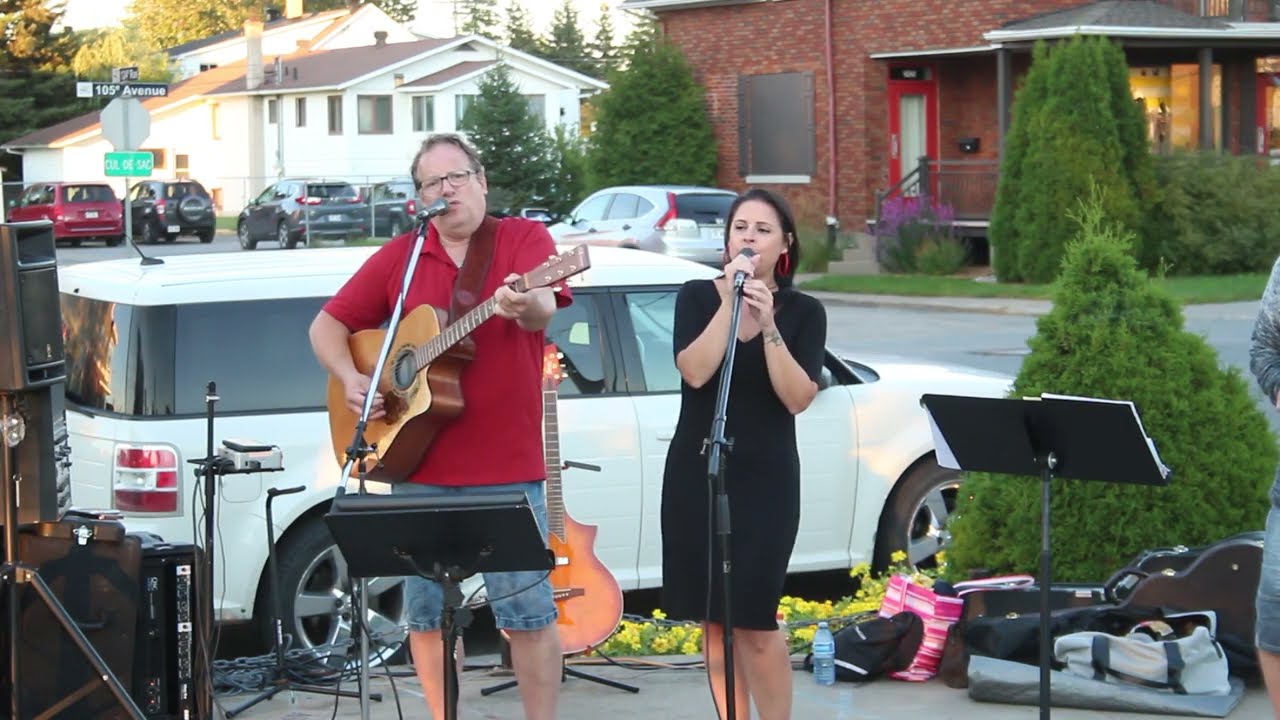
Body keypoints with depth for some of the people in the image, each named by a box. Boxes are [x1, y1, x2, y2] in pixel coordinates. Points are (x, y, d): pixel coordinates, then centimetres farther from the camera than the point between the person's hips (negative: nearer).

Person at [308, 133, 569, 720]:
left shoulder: (524, 238, 1)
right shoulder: (399, 257, 10)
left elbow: (543, 308, -18)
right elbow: (328, 325, 14)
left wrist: (525, 306, -42)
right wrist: (351, 379, -5)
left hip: (508, 469, -3)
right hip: (419, 468, 3)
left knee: (528, 612, 1)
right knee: (427, 613, 8)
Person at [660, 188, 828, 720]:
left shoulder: (803, 312, 1)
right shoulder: (697, 296, 3)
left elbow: (797, 397, -11)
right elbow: (695, 371, -14)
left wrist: (768, 324, -18)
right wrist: (730, 302, -17)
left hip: (766, 481, -2)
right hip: (696, 476, 2)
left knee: (756, 623, -7)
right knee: (714, 621, 5)